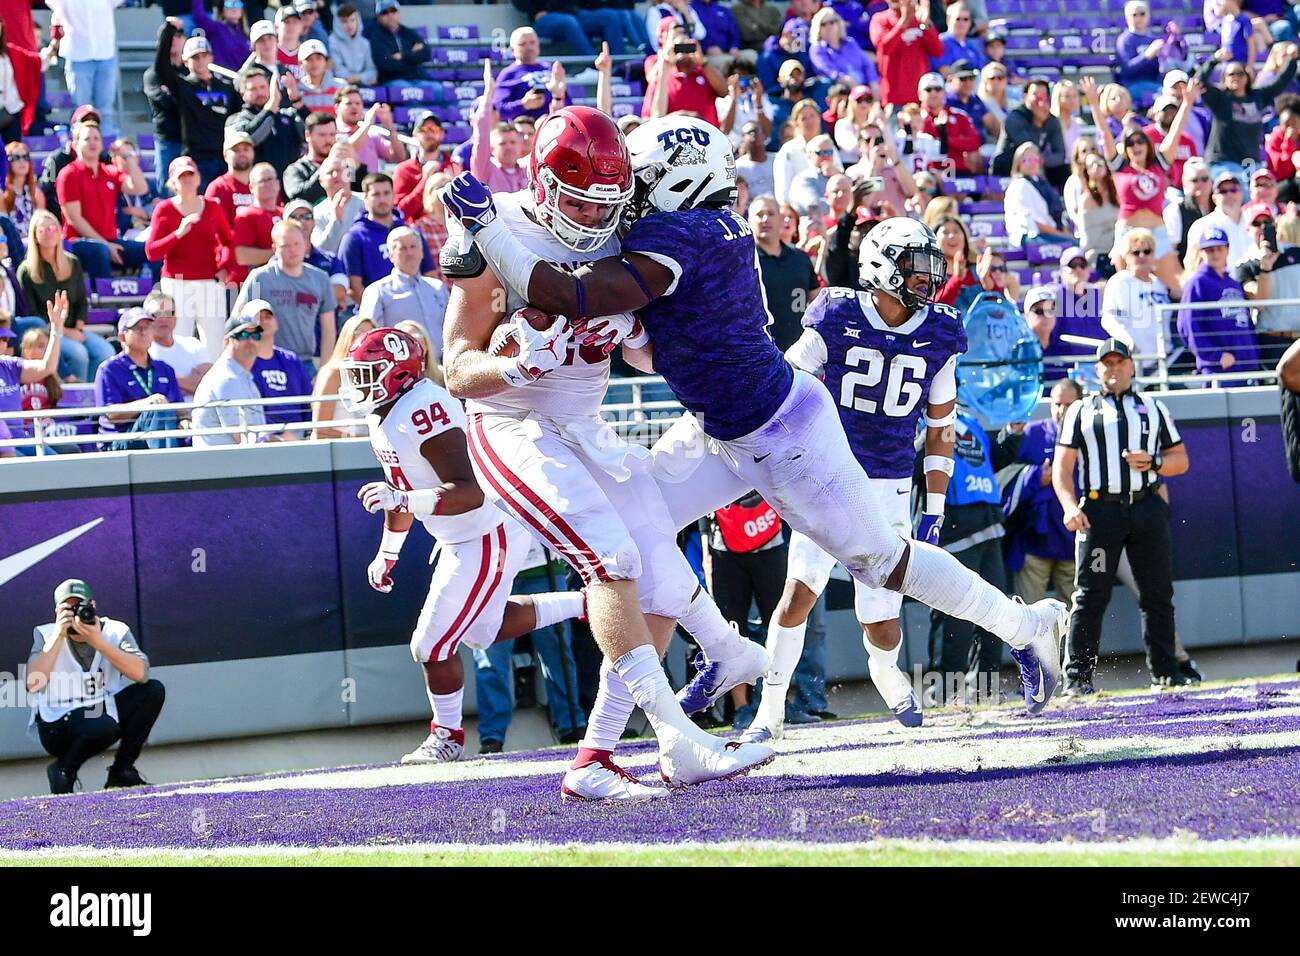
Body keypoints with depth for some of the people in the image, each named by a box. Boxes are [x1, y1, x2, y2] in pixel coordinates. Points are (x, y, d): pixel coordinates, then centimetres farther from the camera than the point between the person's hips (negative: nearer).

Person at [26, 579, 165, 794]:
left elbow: (140, 673, -20)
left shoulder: (115, 631, -2)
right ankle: (63, 769, -7)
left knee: (154, 690, -15)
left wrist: (99, 642, -26)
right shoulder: (46, 635, -5)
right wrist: (58, 636, -22)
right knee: (106, 726, -36)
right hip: (57, 725, -5)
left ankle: (121, 770, -6)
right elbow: (33, 685, -22)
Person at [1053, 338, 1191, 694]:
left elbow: (1181, 460, 16)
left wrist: (1153, 463, -6)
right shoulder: (1081, 411, 14)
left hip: (1147, 508, 2)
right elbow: (1062, 467, 6)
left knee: (1158, 594, 3)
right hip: (1100, 510, -2)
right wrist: (1070, 506, -11)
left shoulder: (1153, 408, 19)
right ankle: (1077, 676, -8)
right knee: (1090, 595, -8)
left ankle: (1164, 671, 10)